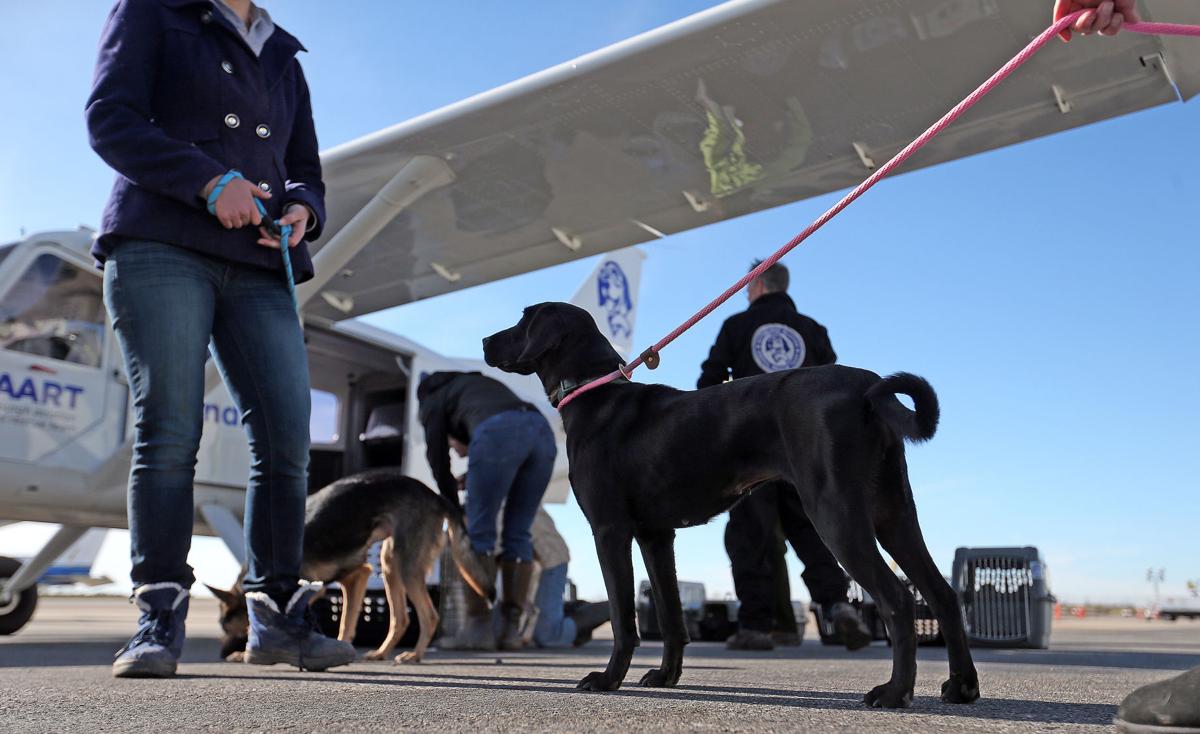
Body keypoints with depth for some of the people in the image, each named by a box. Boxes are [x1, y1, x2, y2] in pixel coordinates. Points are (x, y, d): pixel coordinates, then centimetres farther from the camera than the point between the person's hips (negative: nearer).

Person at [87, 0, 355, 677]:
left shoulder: (284, 58, 27)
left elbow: (305, 171, 23)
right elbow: (110, 120, 0)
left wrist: (301, 211, -2)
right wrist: (210, 181, -14)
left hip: (259, 266, 4)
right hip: (160, 247, -4)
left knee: (288, 436, -8)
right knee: (169, 431, -11)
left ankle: (276, 616, -1)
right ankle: (159, 622, -5)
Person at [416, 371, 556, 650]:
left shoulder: (433, 400, 27)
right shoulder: (482, 383, 43)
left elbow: (440, 463, 24)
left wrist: (455, 511, 37)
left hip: (499, 435, -5)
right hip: (542, 431, 5)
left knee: (480, 532, 5)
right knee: (518, 534, 12)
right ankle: (512, 627, 8)